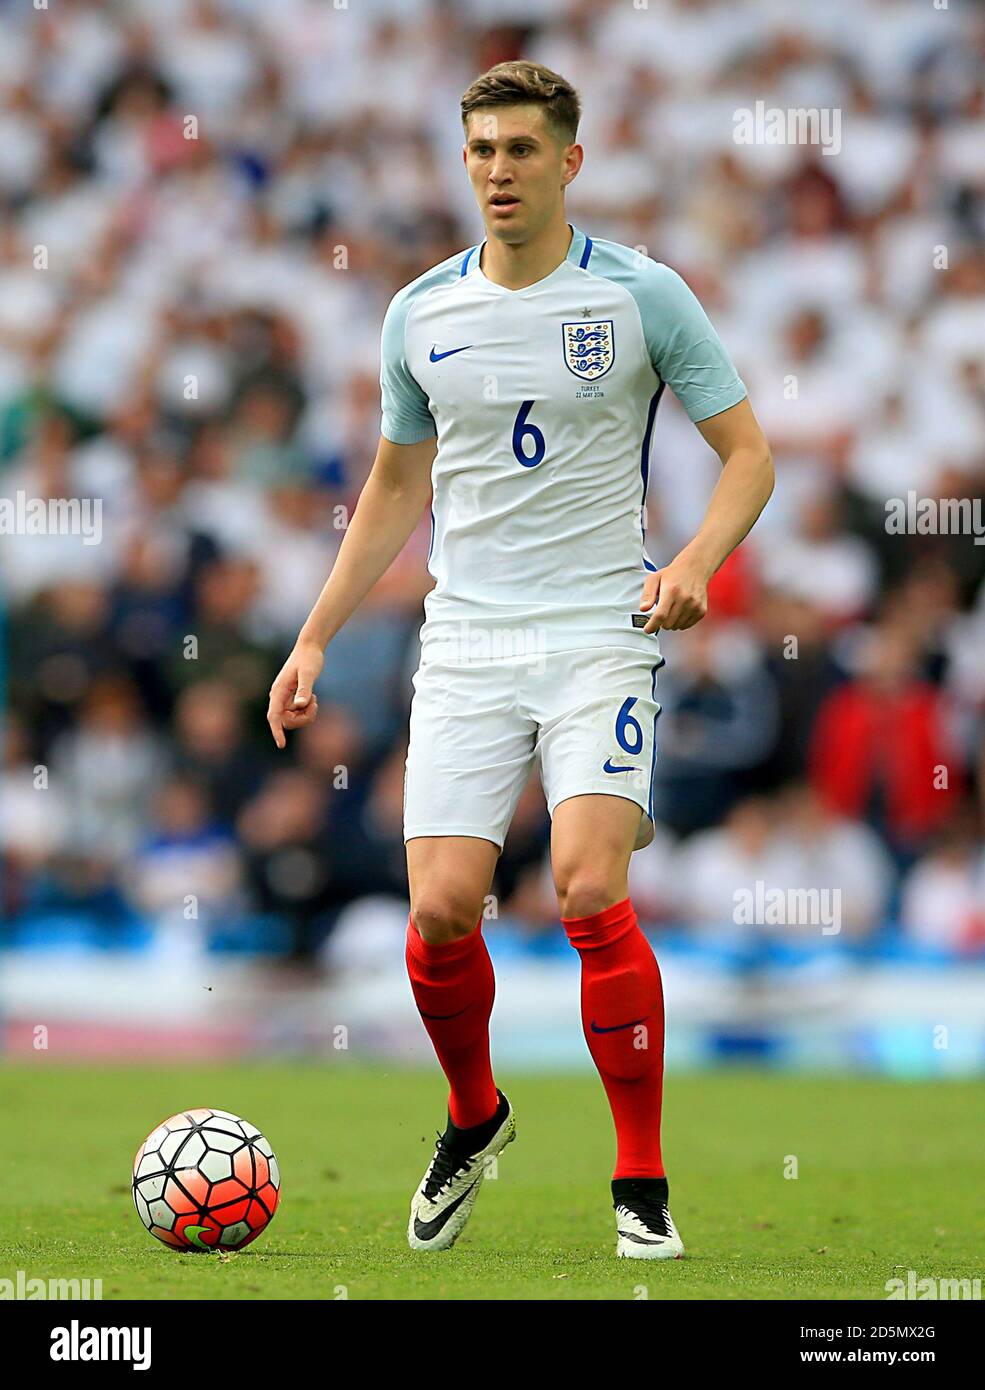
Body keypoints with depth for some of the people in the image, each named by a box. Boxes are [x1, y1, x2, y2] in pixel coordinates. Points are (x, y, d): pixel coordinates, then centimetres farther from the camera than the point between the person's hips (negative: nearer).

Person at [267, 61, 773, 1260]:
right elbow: (397, 488, 21)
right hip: (465, 649, 3)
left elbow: (747, 452, 2)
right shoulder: (421, 315, 8)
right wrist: (313, 641, 17)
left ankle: (642, 1186, -7)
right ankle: (473, 1119, 22)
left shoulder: (642, 297, -2)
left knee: (590, 893, -20)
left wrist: (696, 560, -16)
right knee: (439, 912, -8)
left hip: (601, 636, -3)